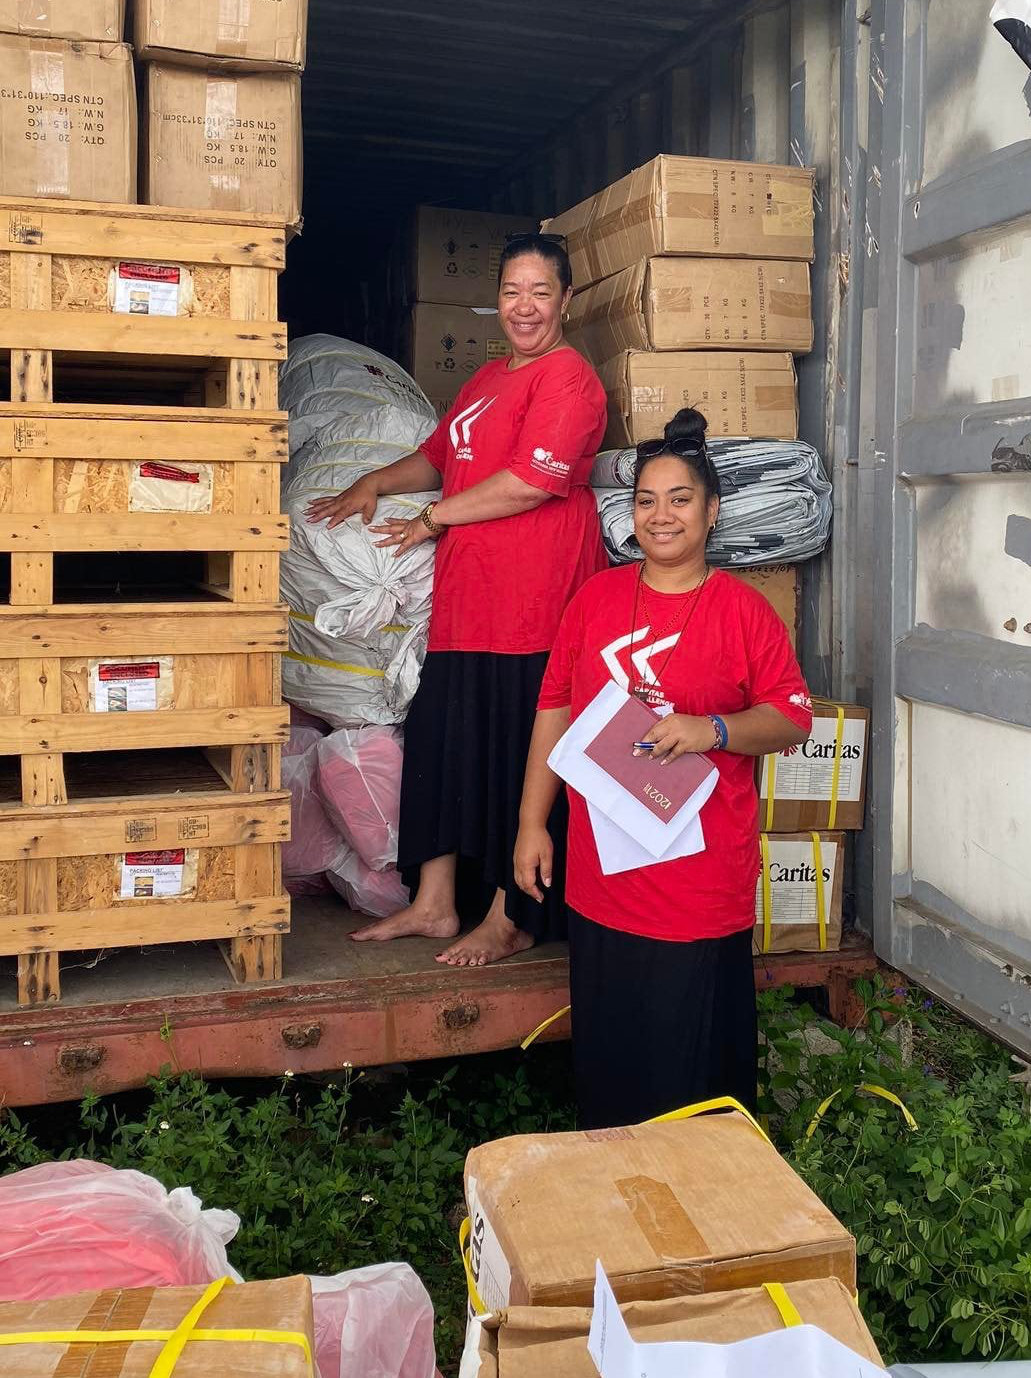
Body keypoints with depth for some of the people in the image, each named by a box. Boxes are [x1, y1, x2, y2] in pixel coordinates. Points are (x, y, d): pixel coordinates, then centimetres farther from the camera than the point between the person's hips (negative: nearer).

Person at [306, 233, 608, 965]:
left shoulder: (568, 377, -9)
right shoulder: (490, 377, 21)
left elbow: (533, 481, -19)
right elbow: (440, 454, 31)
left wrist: (435, 518, -8)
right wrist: (376, 483, 13)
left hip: (533, 601, -9)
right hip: (466, 599, 9)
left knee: (518, 760, -1)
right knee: (442, 743, 11)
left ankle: (512, 919, 14)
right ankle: (434, 903, 24)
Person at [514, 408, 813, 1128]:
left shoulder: (744, 611, -4)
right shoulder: (597, 596, 6)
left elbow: (794, 717, -4)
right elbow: (555, 708, 9)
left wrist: (713, 730, -23)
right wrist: (532, 823, 7)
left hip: (701, 876, -3)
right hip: (601, 872, 4)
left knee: (693, 1056, 5)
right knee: (604, 1049, 15)